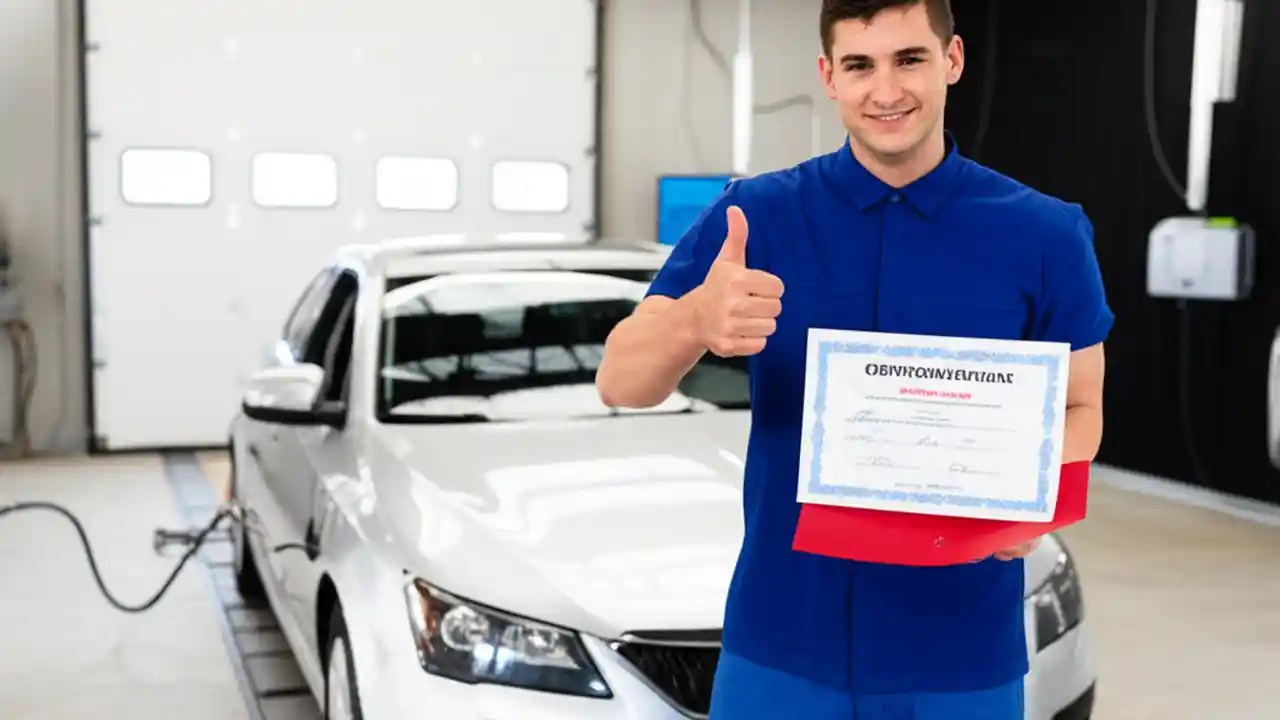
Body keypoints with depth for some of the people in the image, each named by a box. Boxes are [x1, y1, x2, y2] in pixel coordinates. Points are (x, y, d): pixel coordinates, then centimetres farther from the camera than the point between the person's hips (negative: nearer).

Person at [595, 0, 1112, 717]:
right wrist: (696, 320, -32)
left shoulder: (1045, 234, -3)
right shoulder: (756, 214, -5)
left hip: (963, 651, 0)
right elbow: (621, 383, -10)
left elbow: (1078, 408, 5)